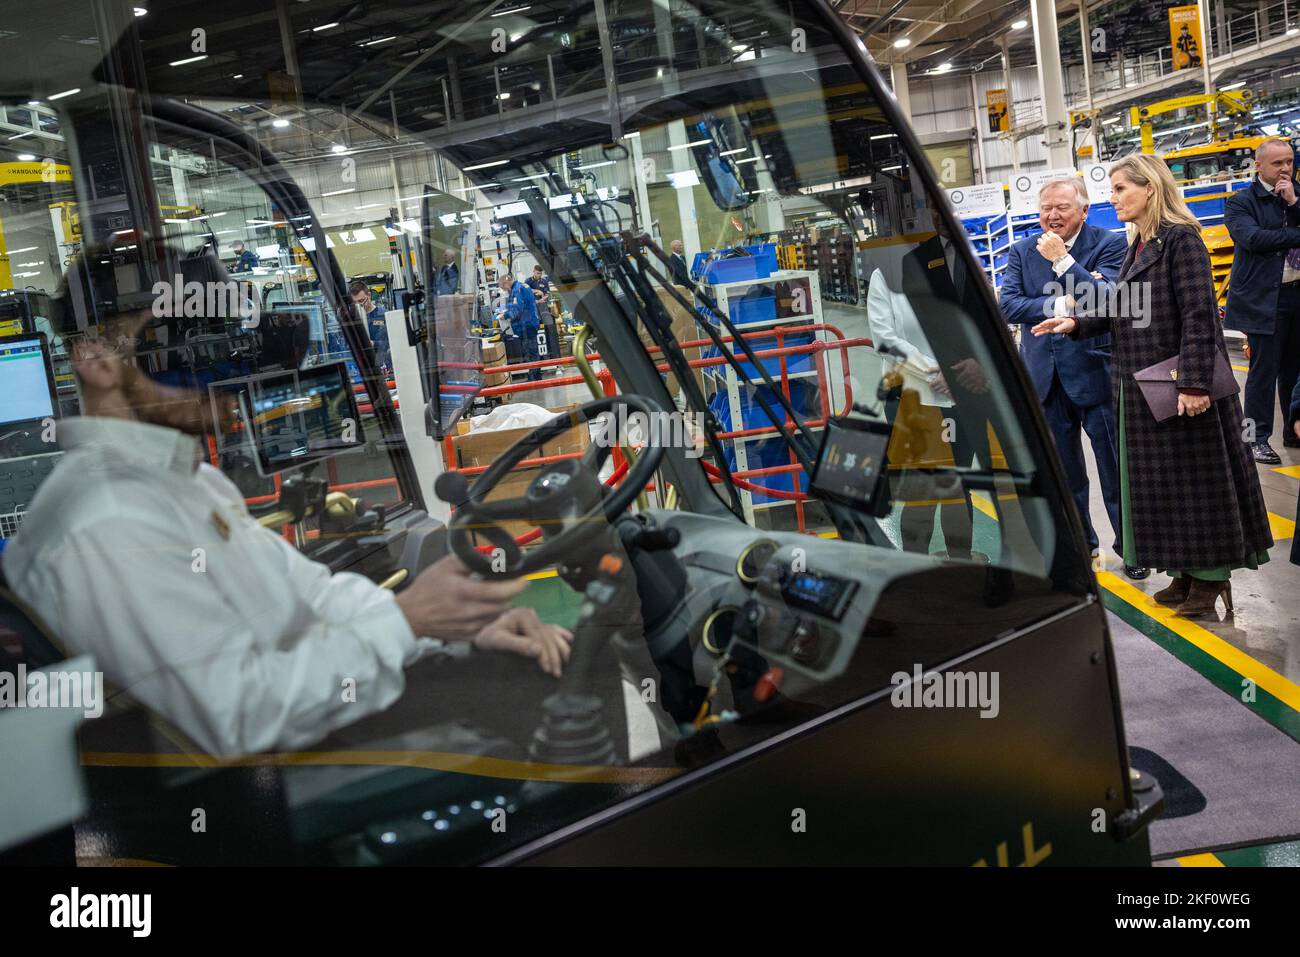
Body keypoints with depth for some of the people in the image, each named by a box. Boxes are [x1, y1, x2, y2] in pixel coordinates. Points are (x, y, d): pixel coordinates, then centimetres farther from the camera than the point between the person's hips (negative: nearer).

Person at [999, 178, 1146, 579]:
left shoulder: (1109, 244, -6)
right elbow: (1008, 305, -6)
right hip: (1046, 376, 4)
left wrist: (1062, 260, -22)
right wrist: (1061, 305, -16)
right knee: (1063, 470, 15)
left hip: (1097, 371, -4)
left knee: (1116, 468, 3)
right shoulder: (1022, 251, 5)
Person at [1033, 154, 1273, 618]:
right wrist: (1077, 323, 1)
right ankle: (1186, 572, 24)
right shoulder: (1138, 247, 13)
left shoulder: (1181, 240, -12)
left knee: (1194, 476, 1)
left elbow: (1199, 315, -19)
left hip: (1181, 386, -8)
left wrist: (1194, 383, -24)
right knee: (1159, 481, 13)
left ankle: (1210, 575, 13)